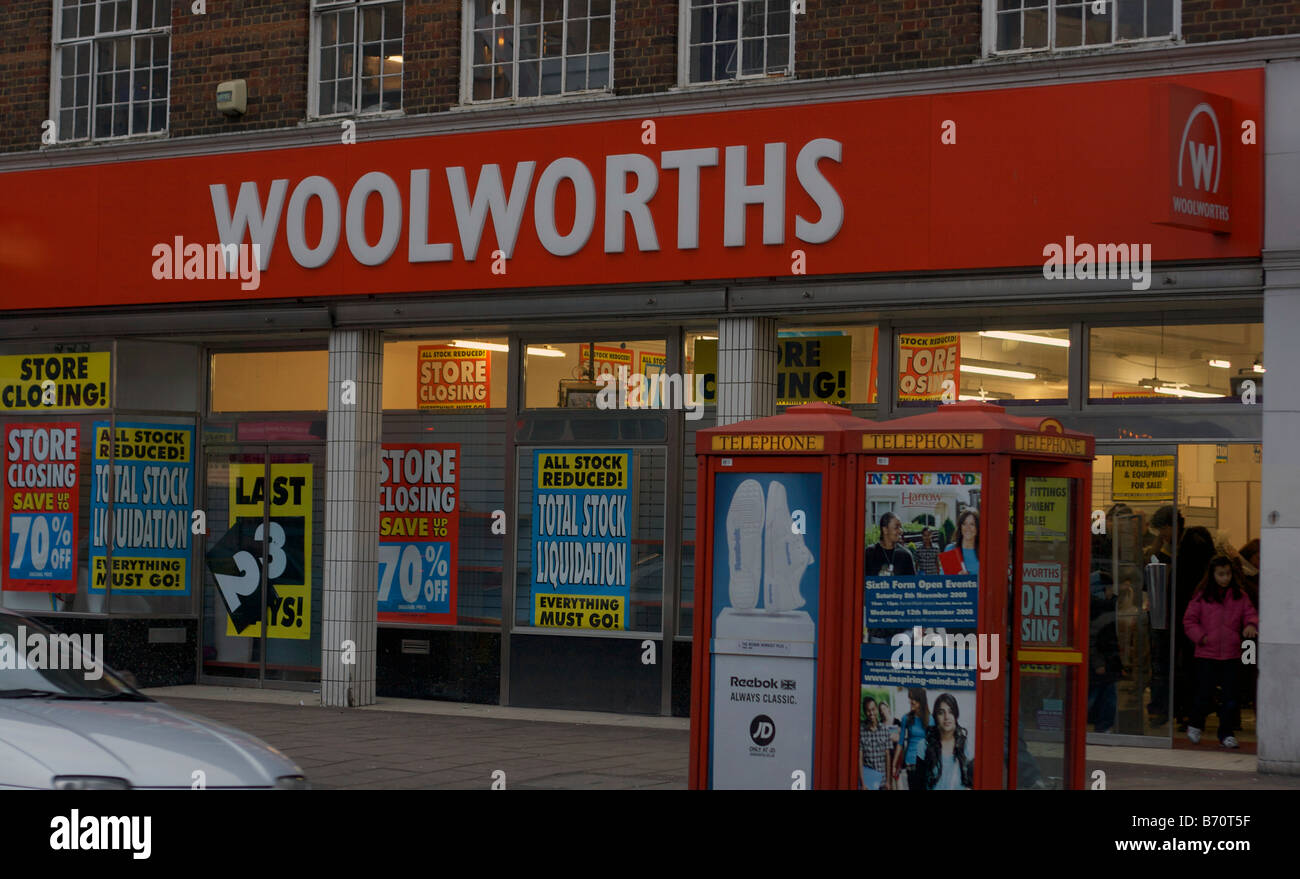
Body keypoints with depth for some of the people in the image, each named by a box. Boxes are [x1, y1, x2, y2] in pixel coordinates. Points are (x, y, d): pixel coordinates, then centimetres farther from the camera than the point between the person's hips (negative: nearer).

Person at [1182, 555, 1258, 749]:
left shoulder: (1239, 596, 6)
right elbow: (1189, 621, 4)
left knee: (1231, 697, 1)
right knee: (1204, 695, 2)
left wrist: (1251, 625, -17)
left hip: (1231, 655, 2)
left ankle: (1227, 733, 13)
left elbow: (1250, 613, 5)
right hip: (1206, 654, -2)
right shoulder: (1202, 596, 0)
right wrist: (1201, 637, -9)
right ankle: (1195, 725, 27)